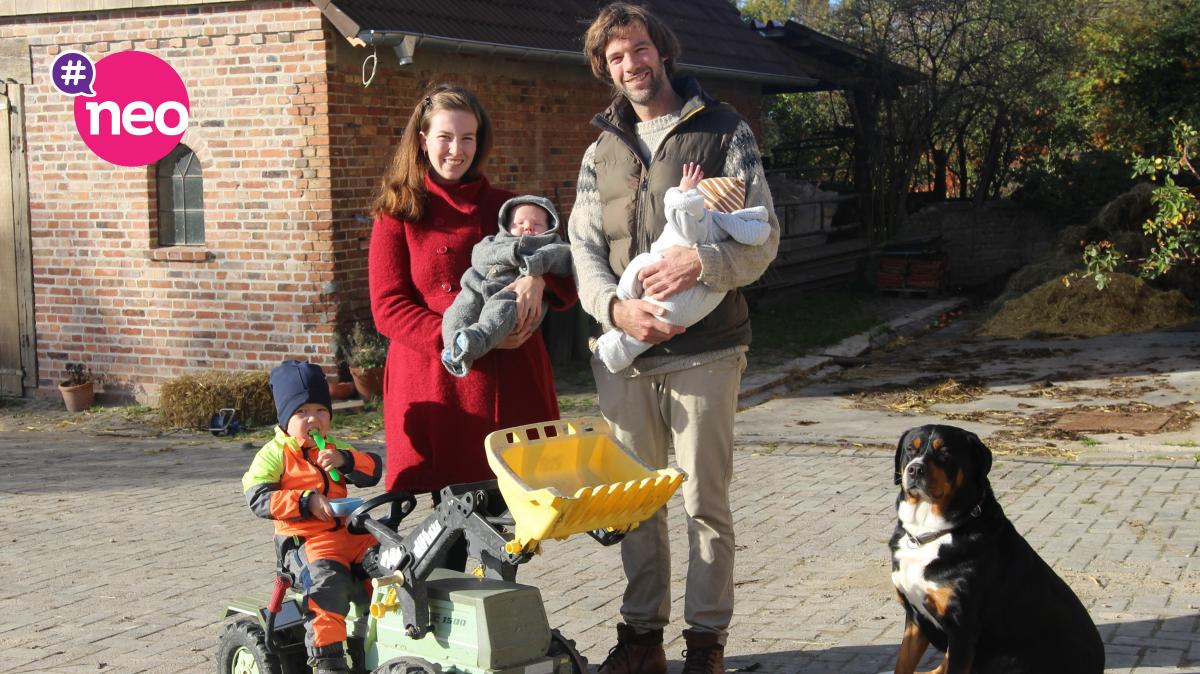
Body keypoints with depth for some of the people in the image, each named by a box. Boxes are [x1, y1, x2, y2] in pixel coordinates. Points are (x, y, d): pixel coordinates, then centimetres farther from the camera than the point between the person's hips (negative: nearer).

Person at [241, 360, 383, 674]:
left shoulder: (333, 448, 19)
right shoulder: (274, 454, 0)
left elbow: (373, 469, 9)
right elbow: (258, 498, -12)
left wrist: (344, 460, -11)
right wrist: (306, 501, -20)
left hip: (346, 531, 6)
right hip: (304, 540, -6)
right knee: (327, 580, -31)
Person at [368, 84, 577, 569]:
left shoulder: (507, 208, 16)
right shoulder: (398, 214, 6)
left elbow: (568, 279, 13)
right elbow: (388, 308, -3)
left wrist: (538, 279, -11)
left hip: (509, 384, 3)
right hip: (435, 388, -3)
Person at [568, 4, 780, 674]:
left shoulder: (724, 132, 2)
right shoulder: (601, 151, 15)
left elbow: (764, 235, -4)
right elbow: (584, 248, 7)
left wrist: (702, 262, -23)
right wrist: (616, 307, -13)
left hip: (703, 349, -4)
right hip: (622, 352, 4)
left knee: (706, 500, 1)